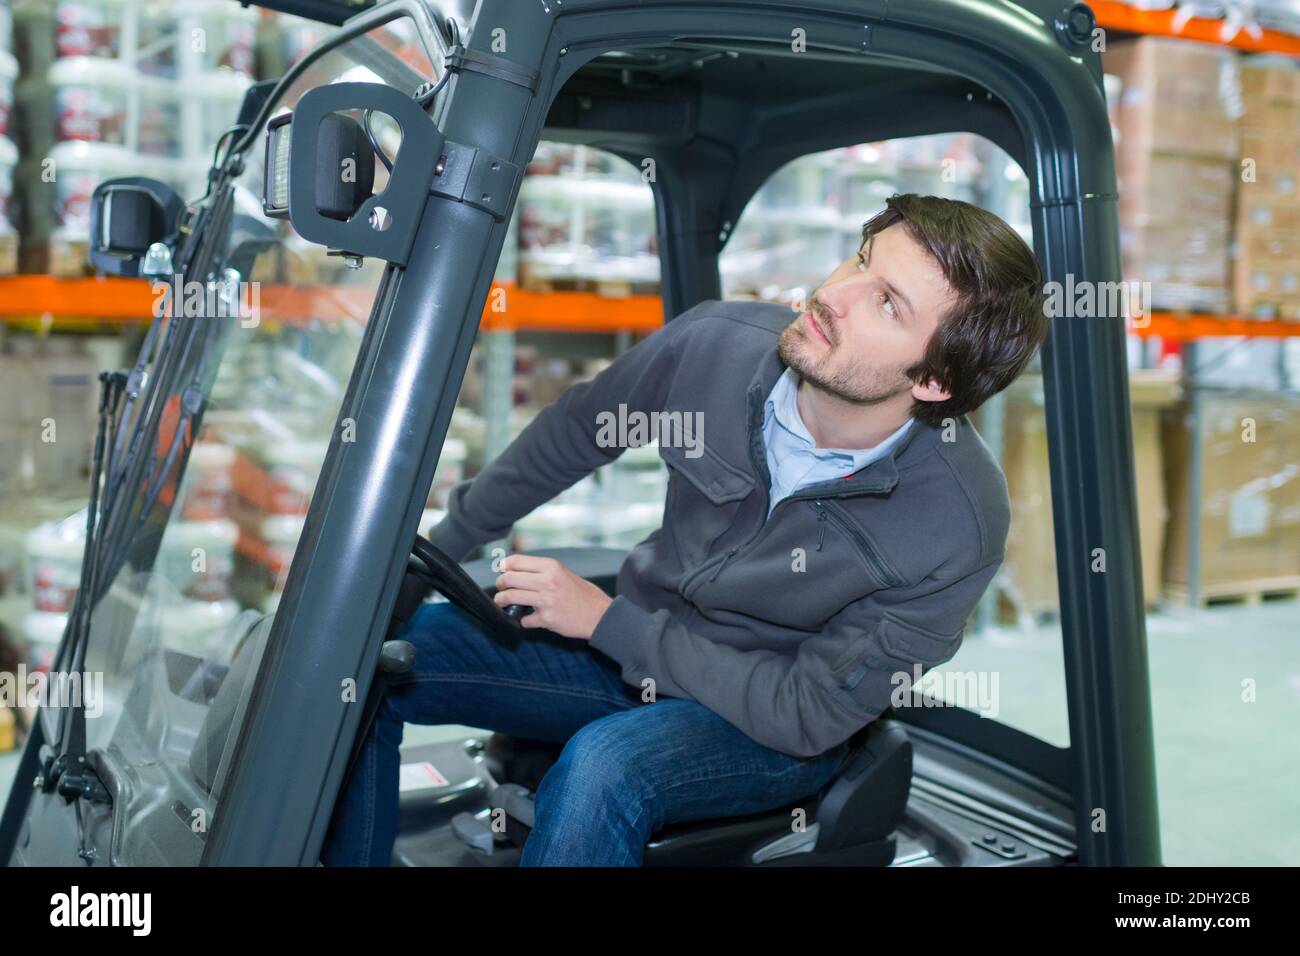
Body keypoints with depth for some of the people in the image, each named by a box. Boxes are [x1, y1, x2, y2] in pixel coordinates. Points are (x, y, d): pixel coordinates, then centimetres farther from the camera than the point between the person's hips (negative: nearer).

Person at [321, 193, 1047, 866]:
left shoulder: (957, 525, -27)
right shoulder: (717, 342, -18)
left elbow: (809, 715, -20)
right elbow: (573, 431, 2)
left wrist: (606, 621, -21)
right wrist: (436, 548, 7)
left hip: (776, 727, -4)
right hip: (633, 644, 5)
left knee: (606, 765, -37)